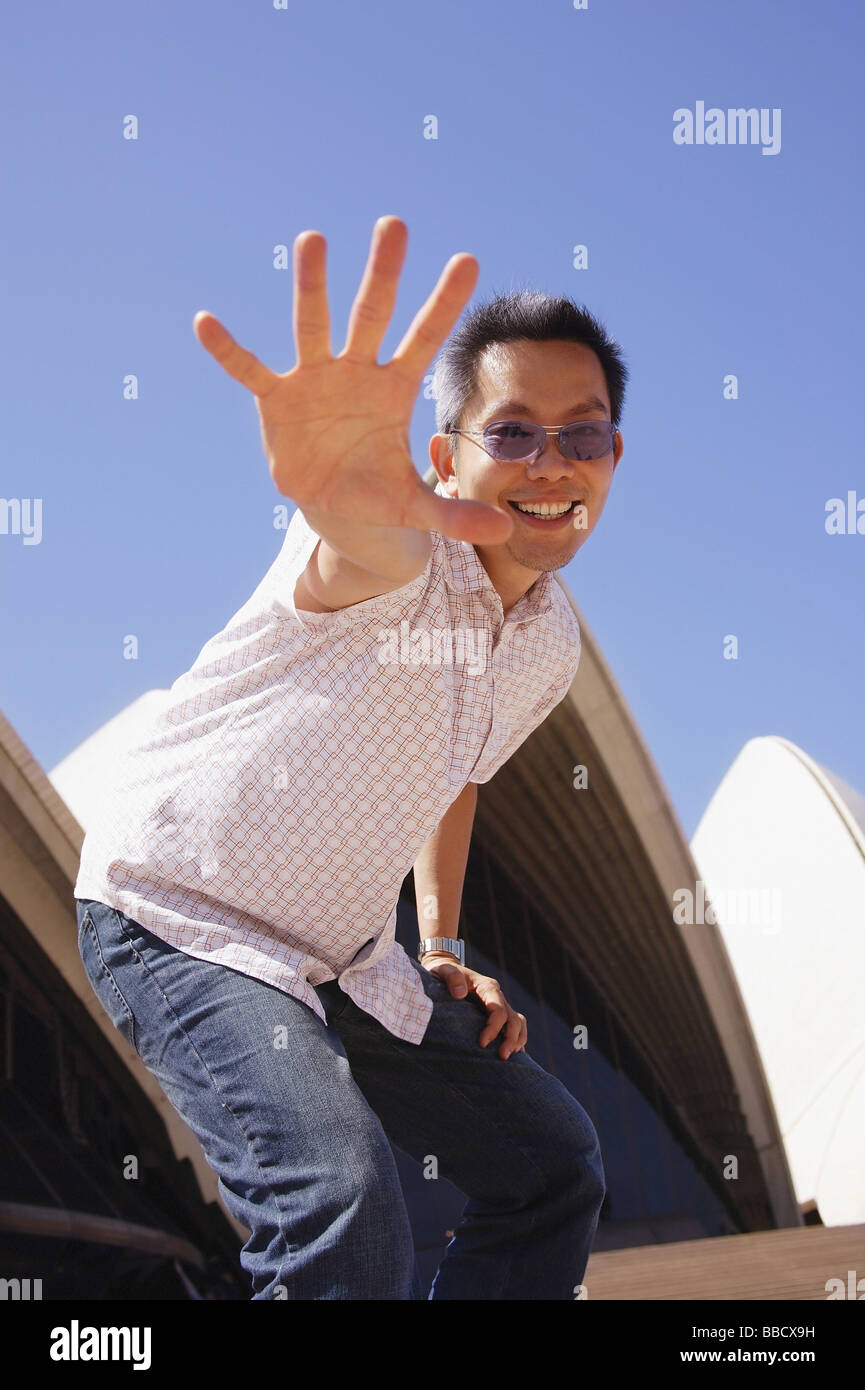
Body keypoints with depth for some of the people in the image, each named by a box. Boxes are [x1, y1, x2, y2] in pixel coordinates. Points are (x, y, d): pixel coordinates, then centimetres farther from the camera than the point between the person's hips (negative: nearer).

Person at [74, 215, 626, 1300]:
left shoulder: (550, 643, 2)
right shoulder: (409, 549, -23)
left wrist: (443, 947, 13)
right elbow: (371, 546, -51)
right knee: (343, 1197, -31)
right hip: (178, 920, -8)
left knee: (553, 1162, 14)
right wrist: (345, 490, -75)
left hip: (343, 959, 8)